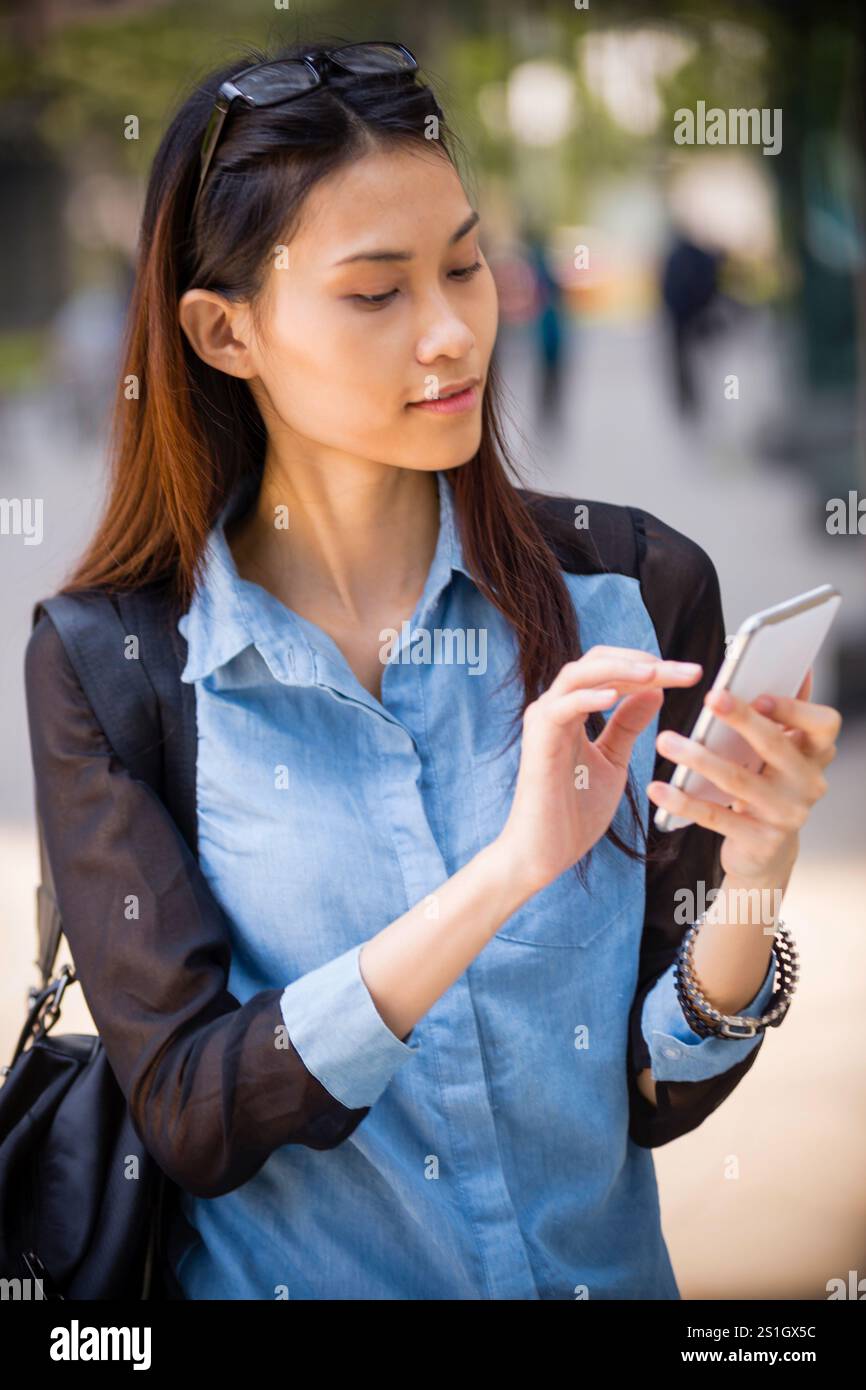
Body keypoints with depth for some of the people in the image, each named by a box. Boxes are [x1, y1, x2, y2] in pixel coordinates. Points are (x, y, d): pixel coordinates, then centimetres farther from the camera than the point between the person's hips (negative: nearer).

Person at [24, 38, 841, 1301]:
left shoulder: (635, 590, -2)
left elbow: (656, 1095, 0)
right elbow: (189, 1114, -13)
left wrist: (752, 874, -18)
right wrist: (510, 871, -22)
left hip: (604, 1269, 1)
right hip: (281, 1272, -1)